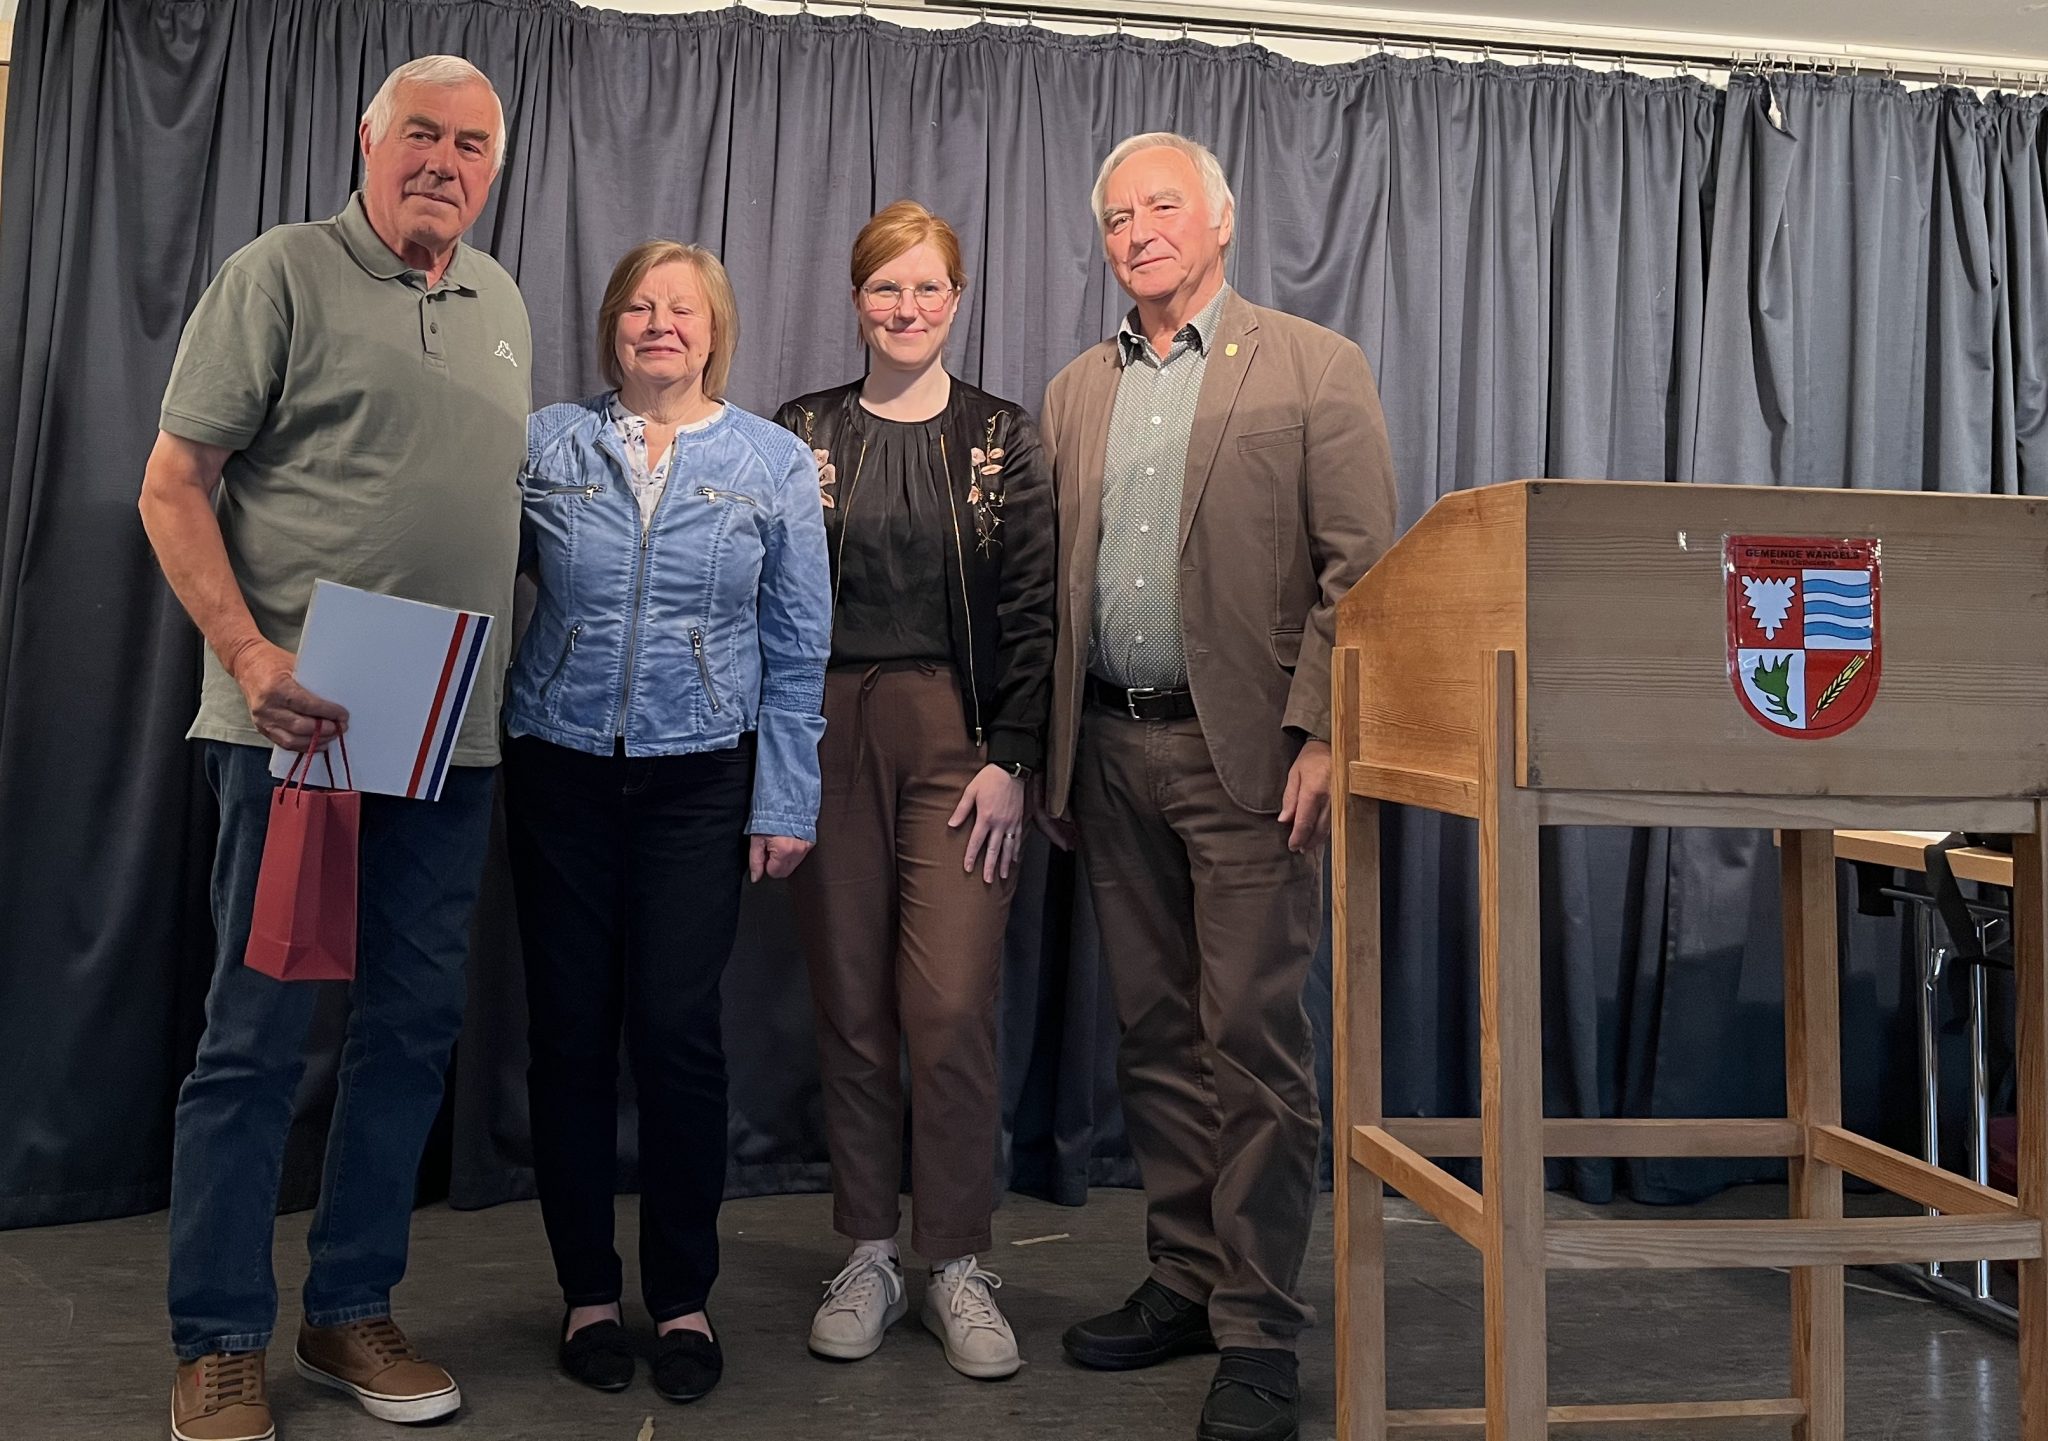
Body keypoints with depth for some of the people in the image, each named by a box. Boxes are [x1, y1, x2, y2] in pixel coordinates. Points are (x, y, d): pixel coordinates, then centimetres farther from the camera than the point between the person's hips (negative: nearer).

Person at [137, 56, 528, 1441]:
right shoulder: (283, 273, -2)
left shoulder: (501, 302, 17)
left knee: (415, 1027, 10)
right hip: (296, 722, -6)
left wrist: (509, 679, 13)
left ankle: (353, 1312, 24)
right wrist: (249, 656, -17)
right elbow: (173, 484, -5)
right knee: (259, 1029, -1)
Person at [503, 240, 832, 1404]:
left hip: (698, 780, -1)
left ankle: (684, 1297, 16)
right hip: (561, 771, 1)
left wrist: (787, 803, 0)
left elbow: (797, 648, 3)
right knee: (571, 1030, 6)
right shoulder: (545, 445, 4)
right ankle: (588, 1289, 23)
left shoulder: (775, 464, 3)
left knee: (677, 1029, -3)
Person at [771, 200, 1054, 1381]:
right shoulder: (803, 435, 9)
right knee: (851, 1006, 6)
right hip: (830, 737, 2)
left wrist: (1010, 761, -7)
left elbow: (1032, 612, 1)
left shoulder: (1005, 438, 5)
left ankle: (958, 1268, 9)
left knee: (954, 1008, -6)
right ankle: (870, 1257, 19)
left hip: (960, 739, -1)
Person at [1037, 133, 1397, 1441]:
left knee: (1252, 1043, -4)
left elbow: (1361, 570, -6)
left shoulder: (1314, 368, 1)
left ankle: (1260, 1333, 7)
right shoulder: (1076, 393, 16)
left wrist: (1319, 738, -15)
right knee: (1157, 1039, 12)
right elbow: (1053, 579, 13)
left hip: (1245, 750, -5)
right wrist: (1048, 748, 6)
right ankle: (1185, 1282, 24)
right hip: (1111, 751, 5)